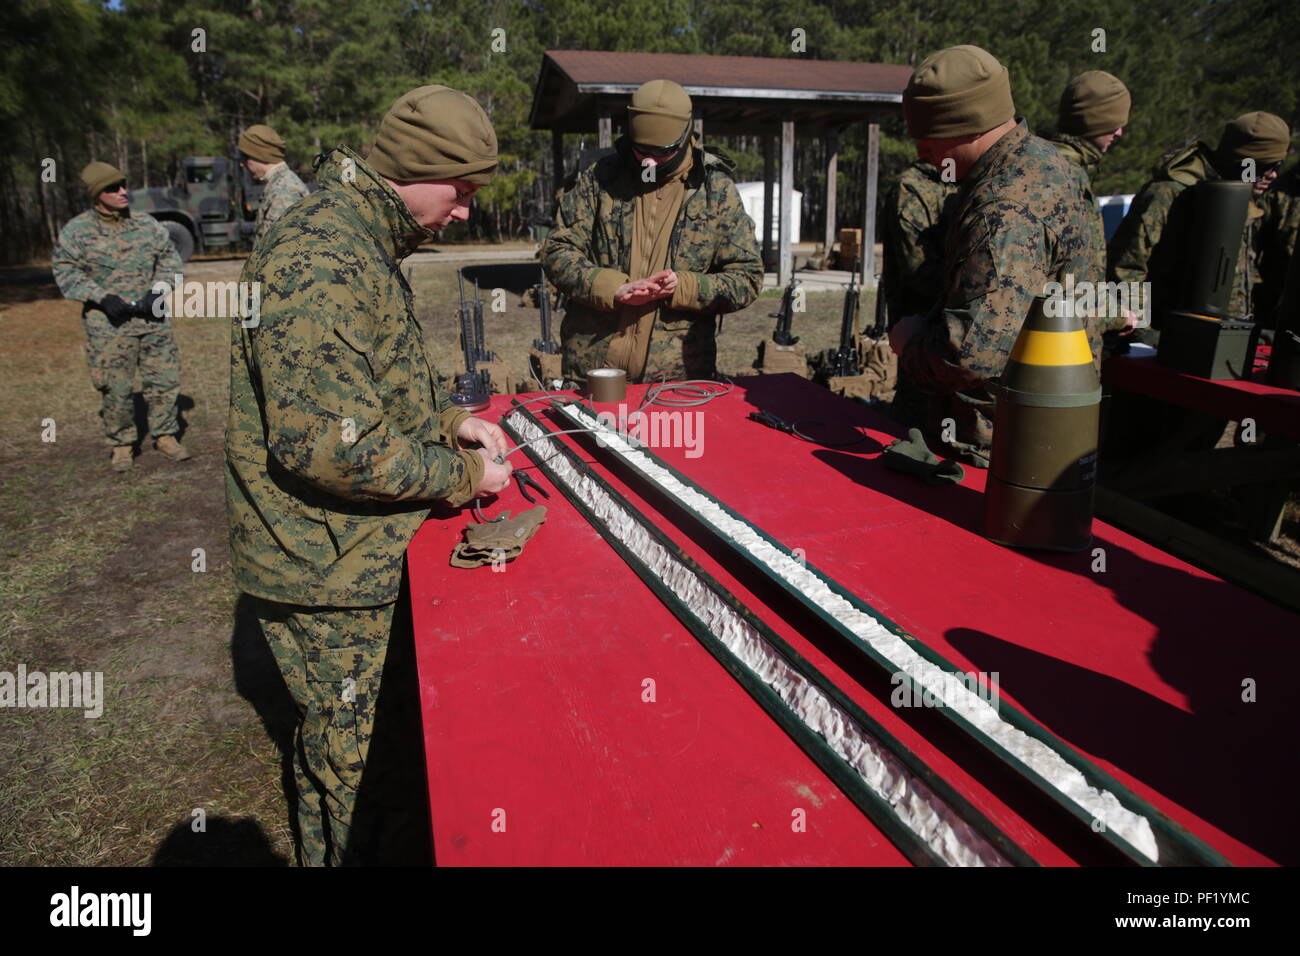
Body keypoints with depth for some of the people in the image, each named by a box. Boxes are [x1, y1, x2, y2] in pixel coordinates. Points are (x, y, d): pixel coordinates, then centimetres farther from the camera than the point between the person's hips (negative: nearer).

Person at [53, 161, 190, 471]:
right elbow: (66, 272, -2)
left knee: (164, 379, 6)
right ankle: (121, 445, 16)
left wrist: (158, 291, -5)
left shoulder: (147, 224, 6)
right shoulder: (77, 230, -2)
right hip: (109, 323, -3)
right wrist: (102, 298, -14)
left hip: (154, 319, 3)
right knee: (115, 388, 1)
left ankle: (165, 436, 21)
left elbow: (170, 259, 10)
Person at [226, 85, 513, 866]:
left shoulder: (361, 243, 10)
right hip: (330, 567, -10)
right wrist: (462, 475, -19)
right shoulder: (323, 265, -25)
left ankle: (395, 833, 45)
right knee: (351, 750, 11)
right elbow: (329, 445, -30)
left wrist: (449, 420, 6)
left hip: (361, 548, 10)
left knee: (394, 720, 25)